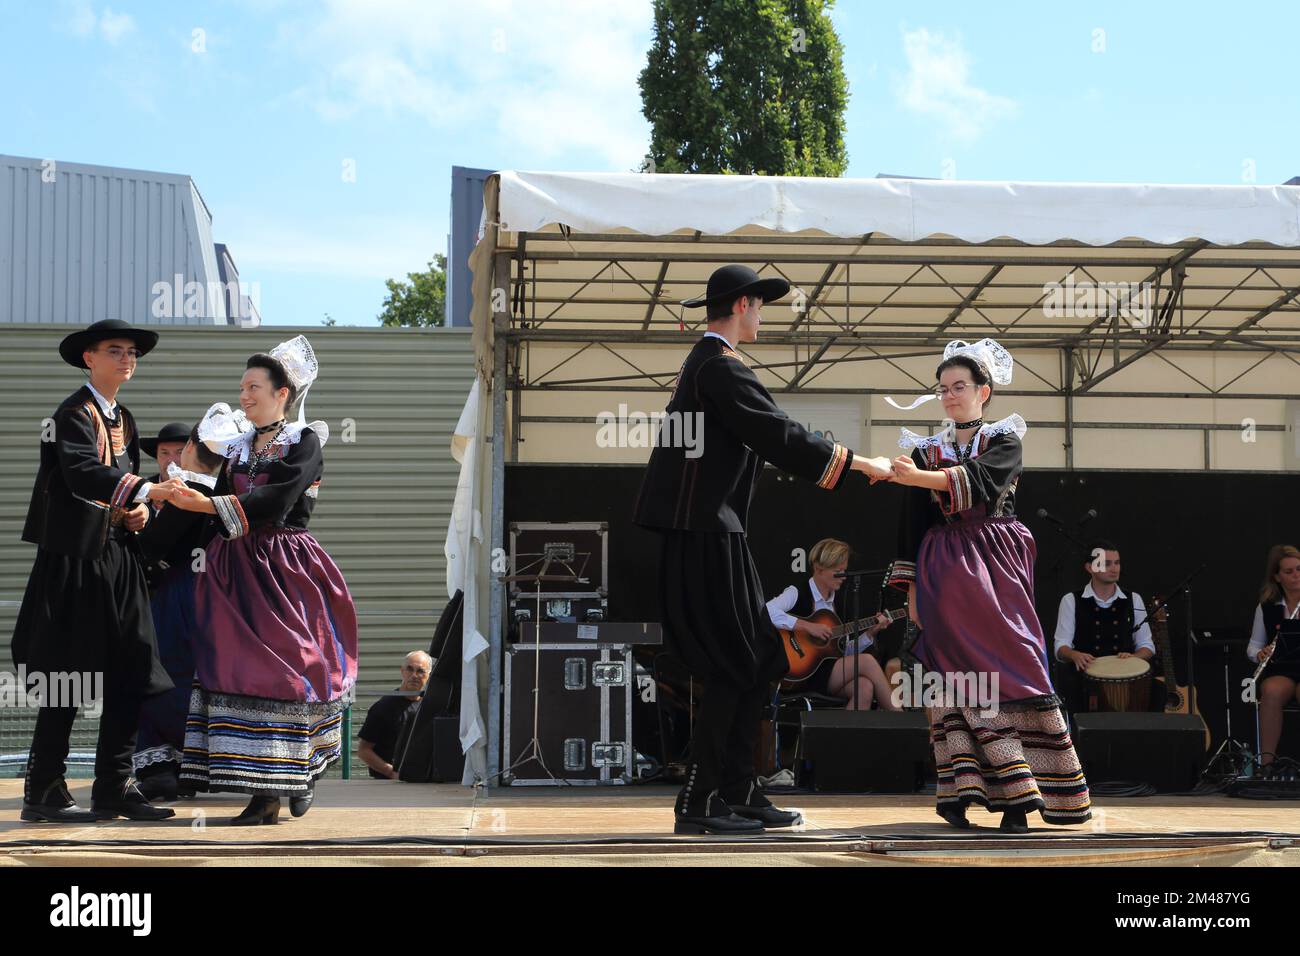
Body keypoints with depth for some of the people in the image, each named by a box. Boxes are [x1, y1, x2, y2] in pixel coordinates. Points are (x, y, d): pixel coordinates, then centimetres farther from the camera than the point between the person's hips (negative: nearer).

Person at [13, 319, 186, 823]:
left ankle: (114, 788, 11)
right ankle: (43, 793, 4)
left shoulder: (124, 420, 17)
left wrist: (136, 512, 4)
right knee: (66, 680, -4)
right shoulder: (74, 413, -10)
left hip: (117, 557, 8)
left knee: (132, 676, 4)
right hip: (75, 557, -8)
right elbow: (83, 473, -27)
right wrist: (147, 491, -38)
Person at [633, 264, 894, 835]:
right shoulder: (721, 367, -12)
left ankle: (738, 793, 15)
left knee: (760, 662, 12)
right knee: (733, 667, -6)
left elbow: (761, 443, 23)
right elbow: (779, 437, -17)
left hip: (700, 536, 10)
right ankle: (698, 804, -3)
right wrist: (861, 463, -10)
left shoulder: (699, 365, 19)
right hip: (705, 537, -10)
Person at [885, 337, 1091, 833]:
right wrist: (912, 588, 4)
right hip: (946, 571, 2)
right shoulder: (928, 449, 14)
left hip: (996, 567, -2)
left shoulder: (1005, 440, 6)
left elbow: (980, 480, -16)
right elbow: (913, 523, 12)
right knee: (960, 672, -9)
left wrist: (919, 477, -29)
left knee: (1009, 663, -9)